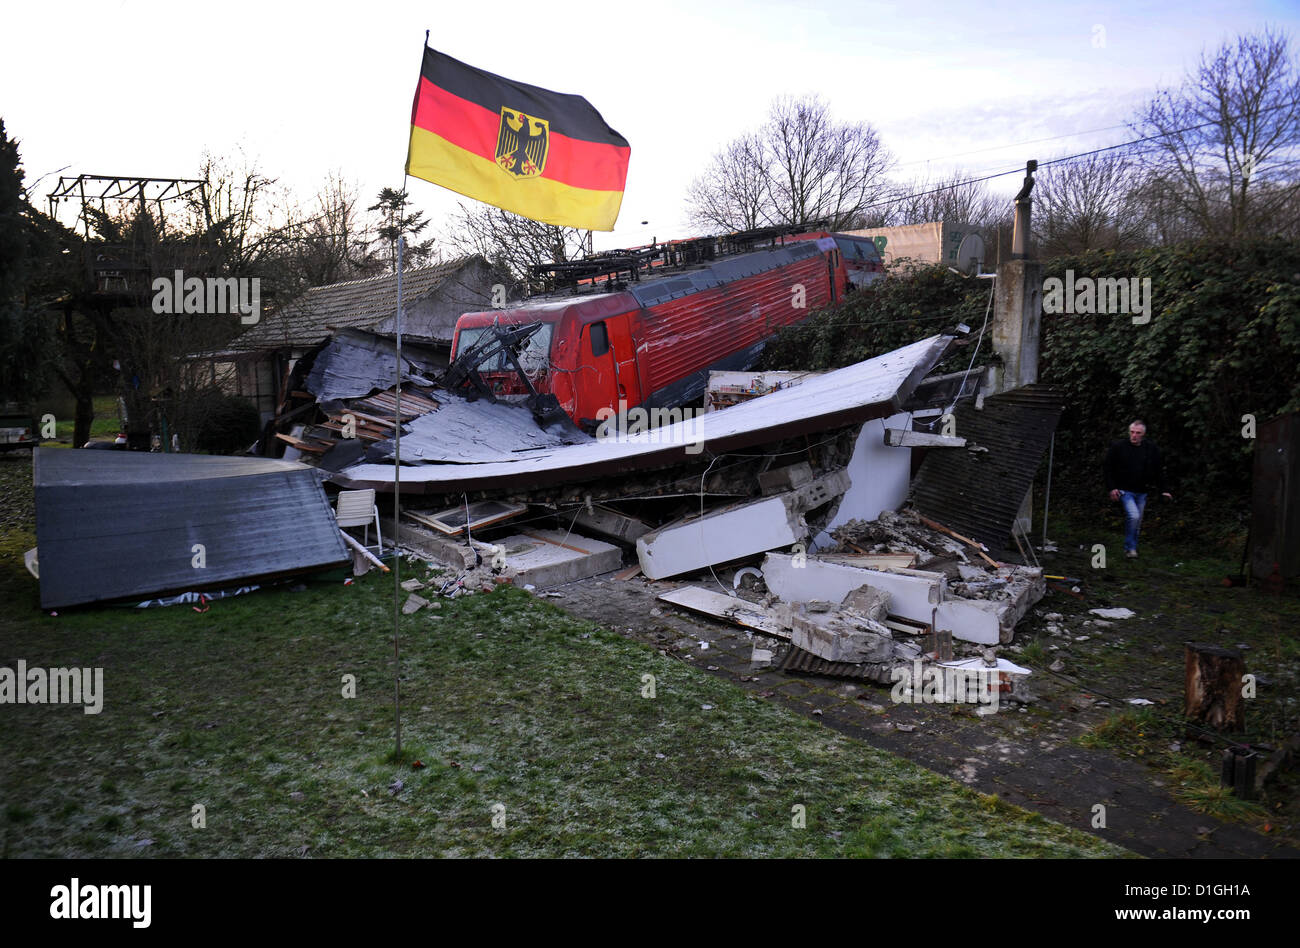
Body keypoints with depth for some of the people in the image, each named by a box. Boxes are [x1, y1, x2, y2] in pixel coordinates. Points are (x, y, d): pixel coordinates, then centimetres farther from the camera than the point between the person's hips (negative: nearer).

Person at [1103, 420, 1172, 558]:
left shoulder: (1151, 448, 1)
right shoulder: (1118, 447, -8)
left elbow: (1159, 471, 11)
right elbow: (1107, 468, -2)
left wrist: (1162, 490, 6)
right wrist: (1111, 488, -10)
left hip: (1142, 492, 4)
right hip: (1125, 490, -4)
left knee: (1137, 523, 10)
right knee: (1133, 516, -21)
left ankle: (1129, 548, 25)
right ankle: (1131, 547, -7)